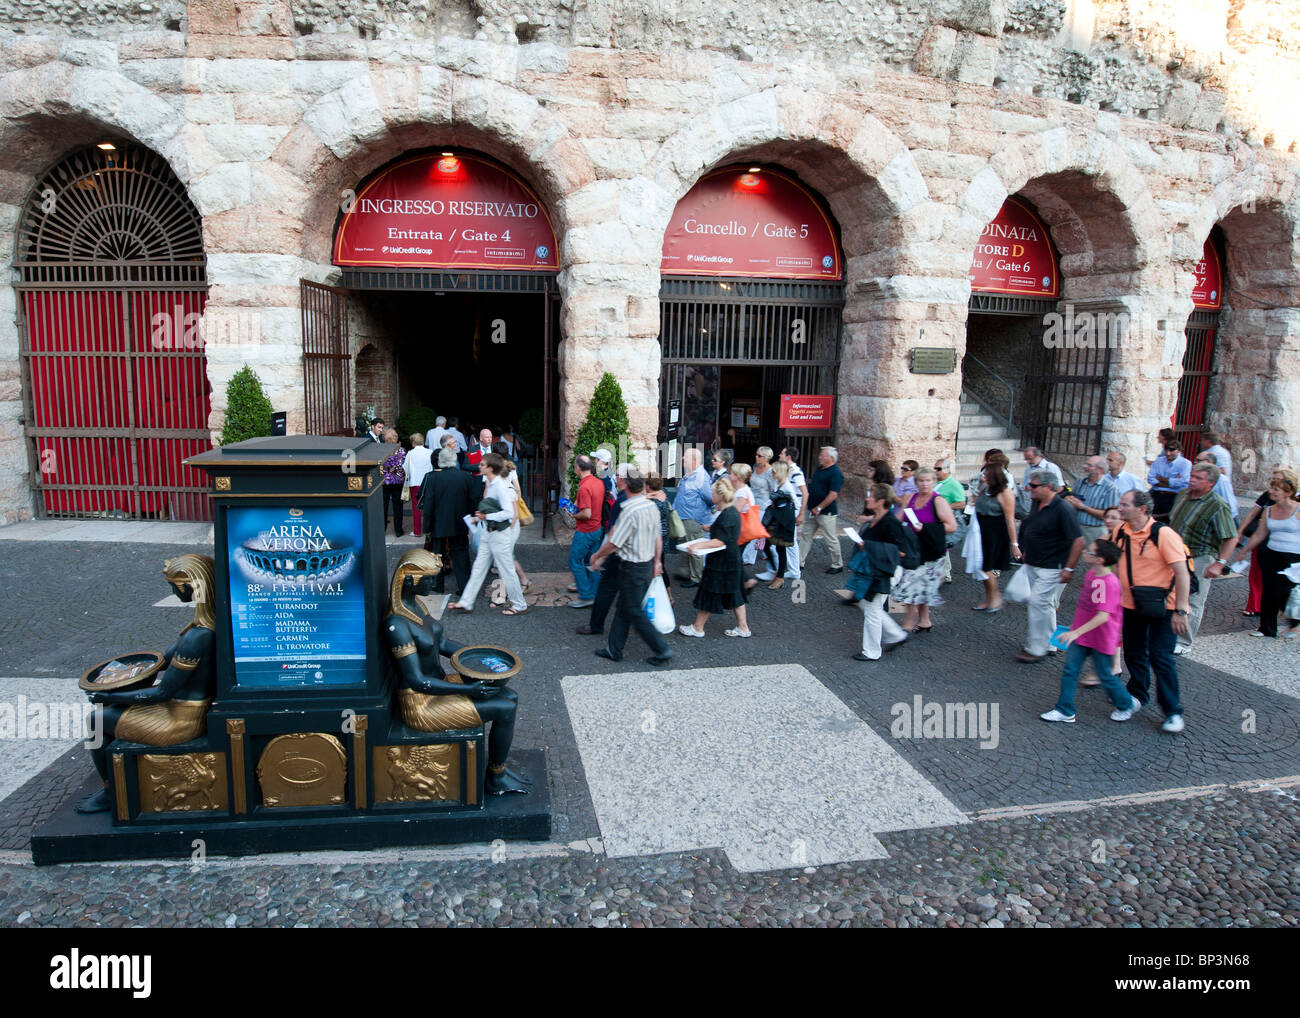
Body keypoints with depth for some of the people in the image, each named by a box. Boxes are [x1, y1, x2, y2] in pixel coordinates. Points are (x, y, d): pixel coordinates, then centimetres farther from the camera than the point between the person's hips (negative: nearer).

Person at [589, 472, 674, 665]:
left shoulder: (629, 511, -25)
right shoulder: (652, 506, 2)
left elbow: (613, 544, -20)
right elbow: (658, 537, 10)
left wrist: (596, 556, -3)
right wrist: (657, 561, 20)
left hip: (632, 568, -9)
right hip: (647, 563, 9)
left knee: (634, 612, 4)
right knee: (623, 608, 18)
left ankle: (662, 649, 8)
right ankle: (614, 649, 27)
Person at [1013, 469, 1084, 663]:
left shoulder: (1062, 510, -20)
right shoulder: (1035, 504, 4)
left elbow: (1078, 541, -19)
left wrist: (1068, 569, -19)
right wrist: (1025, 551, 20)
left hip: (1051, 567, -8)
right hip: (1032, 564, 8)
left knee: (1038, 601, -10)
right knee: (1046, 603, 16)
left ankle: (1037, 649, -1)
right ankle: (1049, 644, 28)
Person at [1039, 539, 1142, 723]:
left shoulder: (1108, 582, -26)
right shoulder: (1091, 574, 1)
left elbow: (1103, 616, -30)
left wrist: (1076, 632, -34)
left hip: (1101, 639, -7)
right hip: (1082, 635, 7)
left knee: (1105, 675, 11)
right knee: (1070, 670, 4)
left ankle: (1127, 704, 36)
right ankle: (1065, 711, 11)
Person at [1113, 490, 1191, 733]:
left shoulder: (1163, 534, -17)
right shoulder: (1120, 534, 1)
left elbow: (1182, 573, -18)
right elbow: (1115, 565, 14)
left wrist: (1180, 611, -21)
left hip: (1162, 608, -6)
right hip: (1132, 606, 6)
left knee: (1161, 658, -5)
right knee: (1134, 654, 15)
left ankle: (1173, 712, 8)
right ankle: (1137, 695, 36)